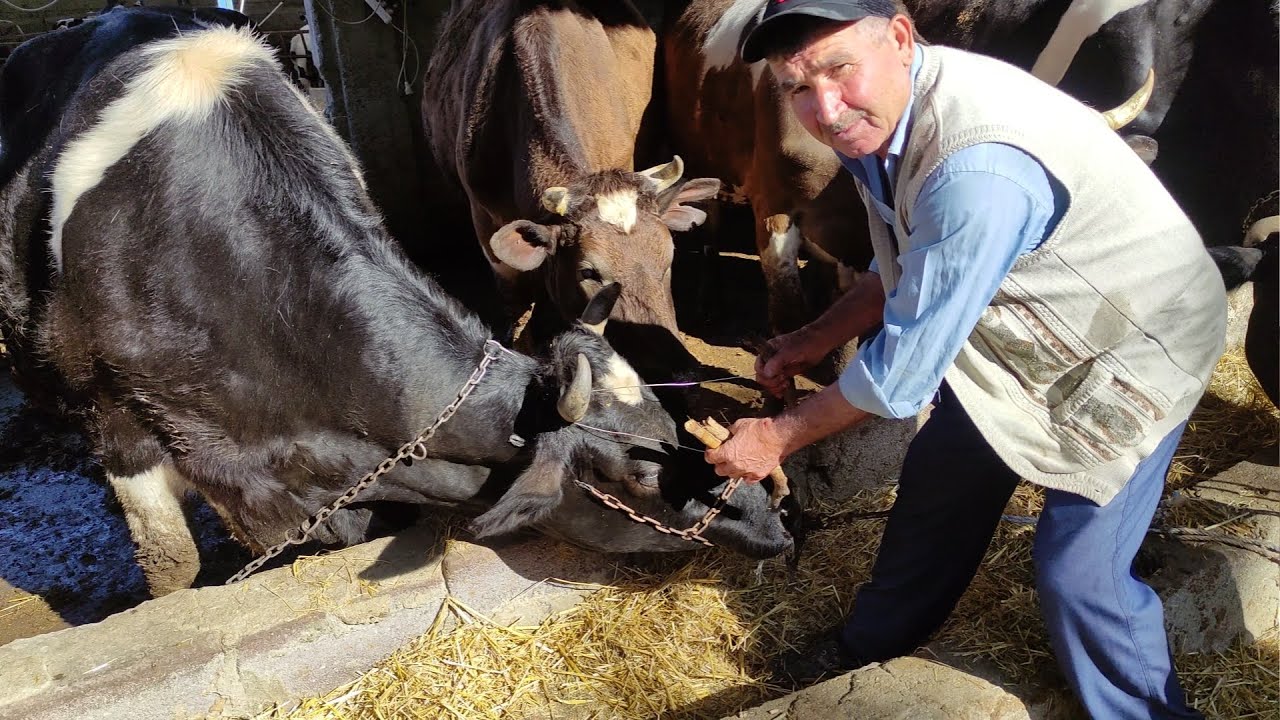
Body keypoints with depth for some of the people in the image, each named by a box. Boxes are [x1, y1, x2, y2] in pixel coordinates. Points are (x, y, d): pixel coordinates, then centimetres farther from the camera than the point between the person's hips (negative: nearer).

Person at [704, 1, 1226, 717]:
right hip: (1015, 334, 8)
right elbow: (908, 266, 6)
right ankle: (874, 643, 40)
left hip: (1129, 354, -8)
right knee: (939, 486, 17)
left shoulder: (978, 171, -40)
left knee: (1079, 569, -7)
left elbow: (906, 363, -31)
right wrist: (817, 339, 1)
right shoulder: (880, 112, -12)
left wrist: (780, 436, -17)